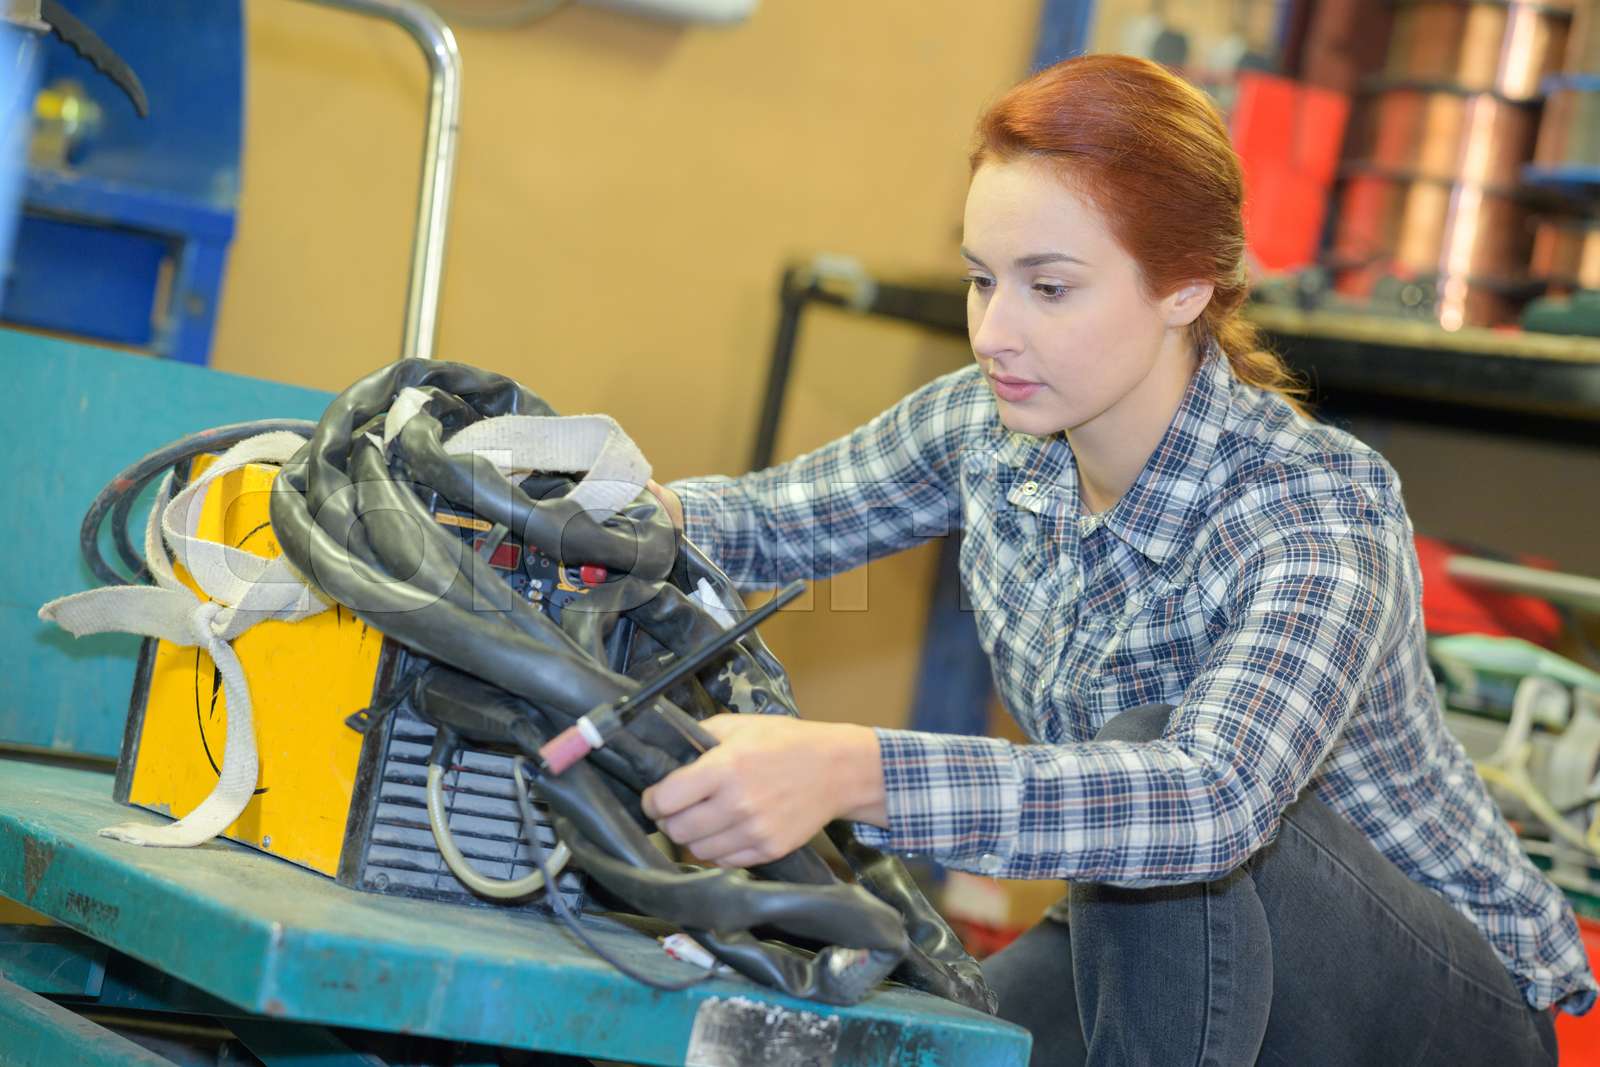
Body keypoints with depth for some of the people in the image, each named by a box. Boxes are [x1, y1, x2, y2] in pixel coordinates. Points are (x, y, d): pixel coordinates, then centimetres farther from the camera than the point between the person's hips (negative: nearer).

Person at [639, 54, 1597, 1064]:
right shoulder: (992, 431, -9)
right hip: (1171, 955, 6)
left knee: (1145, 758, -32)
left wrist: (851, 773, -59)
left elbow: (1214, 801, -47)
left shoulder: (1317, 514, -30)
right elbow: (772, 518, 6)